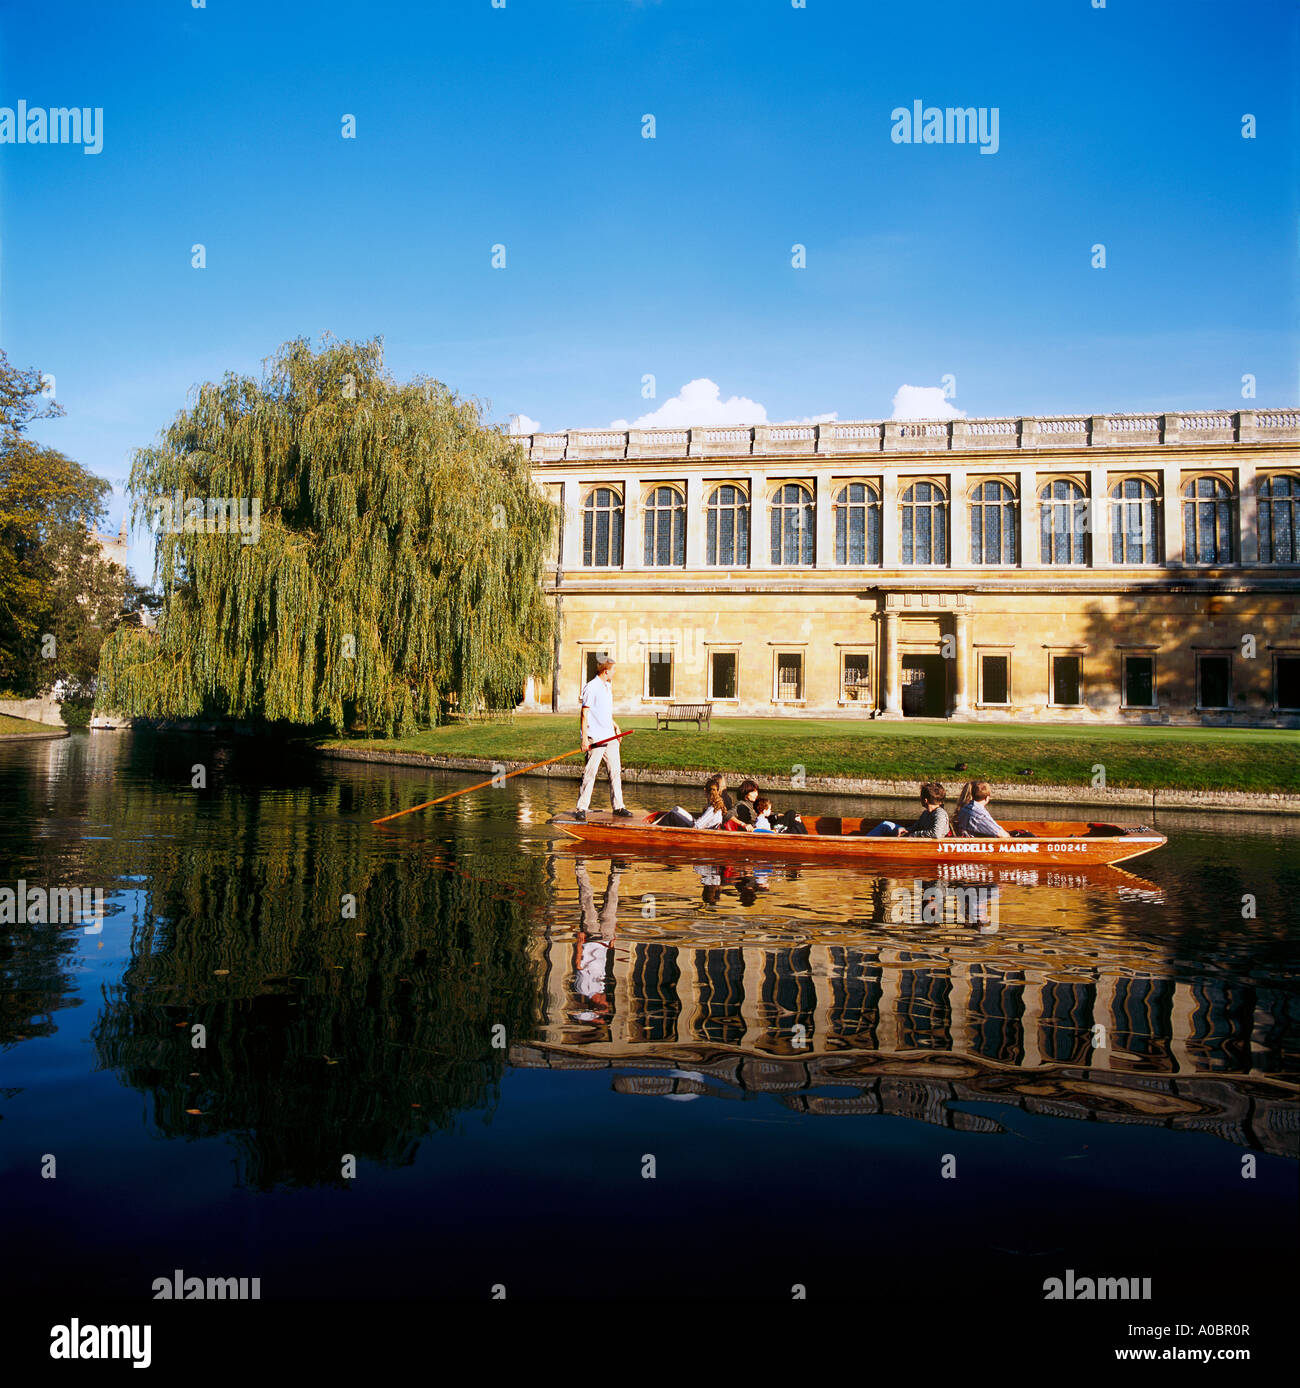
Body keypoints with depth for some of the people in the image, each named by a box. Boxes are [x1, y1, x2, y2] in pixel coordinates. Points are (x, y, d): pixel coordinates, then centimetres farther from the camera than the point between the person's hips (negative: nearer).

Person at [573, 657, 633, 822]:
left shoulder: (607, 686, 17)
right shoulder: (591, 687, -10)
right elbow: (585, 714, -13)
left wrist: (615, 726, 20)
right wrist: (585, 738, -17)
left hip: (610, 737, 8)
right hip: (595, 738, -8)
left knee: (616, 771, 9)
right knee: (590, 773, -7)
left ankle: (618, 806, 16)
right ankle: (581, 809, -1)